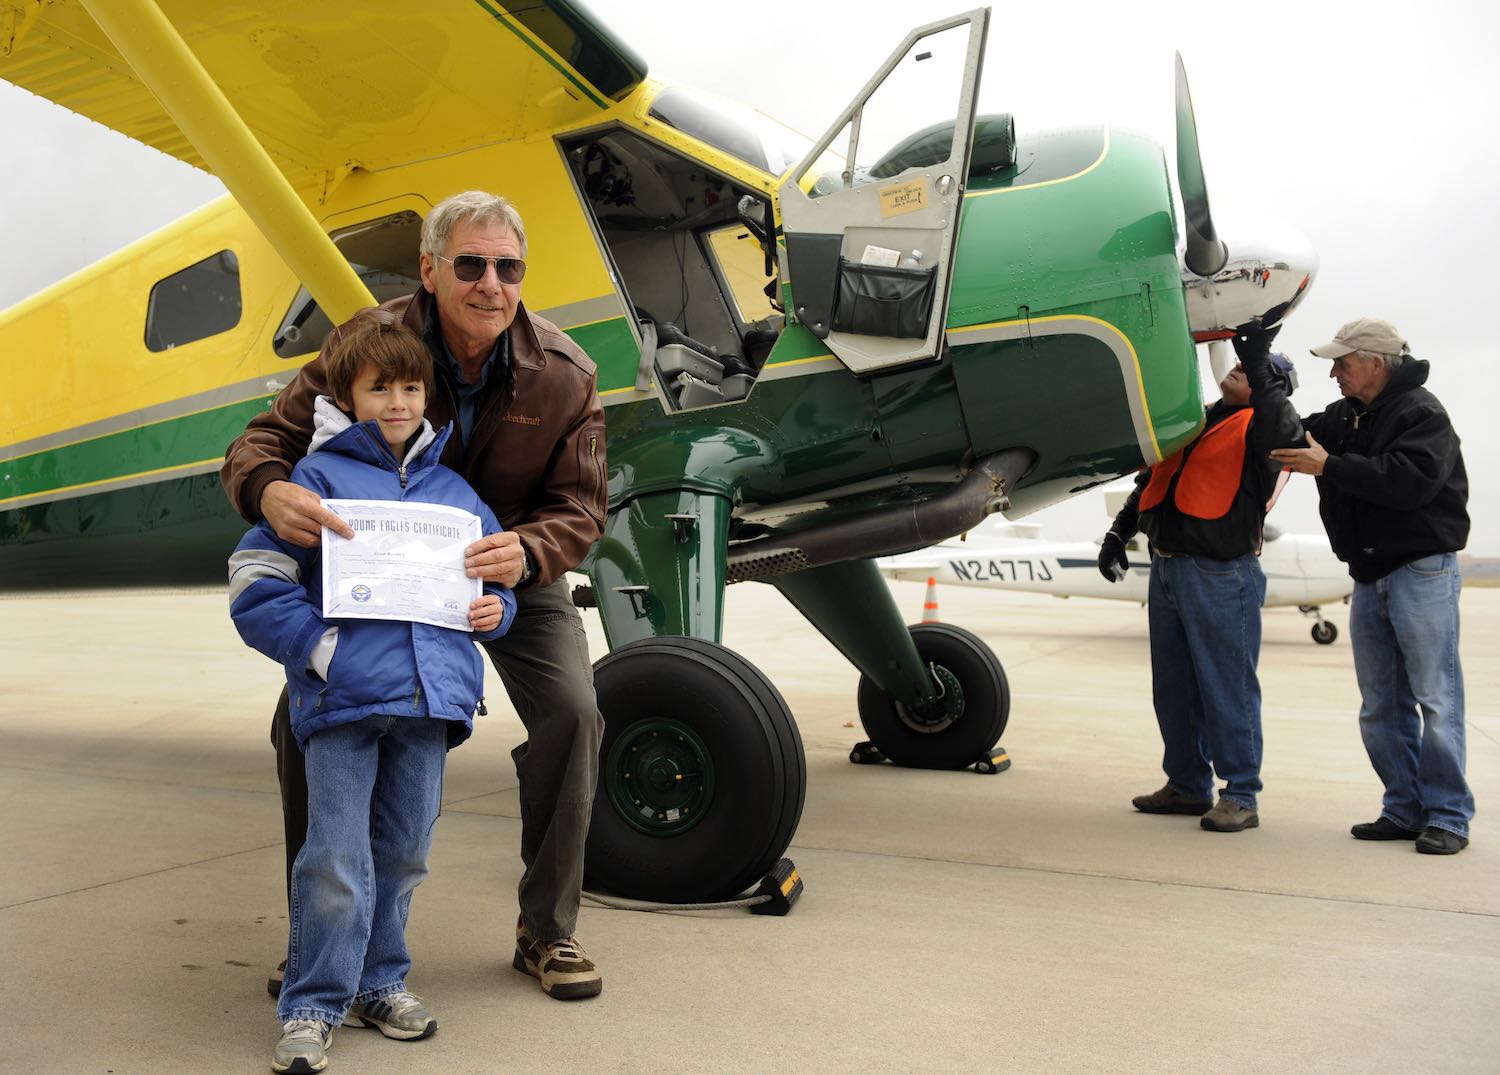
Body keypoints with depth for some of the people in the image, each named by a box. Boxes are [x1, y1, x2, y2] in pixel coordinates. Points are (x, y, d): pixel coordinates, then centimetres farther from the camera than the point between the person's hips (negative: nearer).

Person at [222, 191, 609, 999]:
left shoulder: (564, 375, -21)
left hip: (515, 571, 0)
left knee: (571, 713, -15)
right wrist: (270, 490, -46)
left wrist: (525, 553, -41)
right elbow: (266, 439, -20)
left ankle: (547, 932, 3)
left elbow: (579, 509, -17)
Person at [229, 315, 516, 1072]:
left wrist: (495, 608, 5)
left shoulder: (454, 491, 15)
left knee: (403, 852, 14)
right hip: (342, 699, -5)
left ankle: (379, 983, 30)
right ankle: (312, 1007, 10)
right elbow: (256, 587, -5)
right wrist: (322, 649, -15)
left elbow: (493, 571, 27)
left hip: (428, 698, 5)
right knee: (337, 861, -5)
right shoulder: (318, 478, 0)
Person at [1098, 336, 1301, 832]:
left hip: (1221, 576, -7)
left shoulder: (1258, 428, -1)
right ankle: (1187, 785, 24)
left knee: (1227, 689, -3)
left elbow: (1281, 430, -27)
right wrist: (1118, 532, 14)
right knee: (1173, 687, 13)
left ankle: (1241, 796, 6)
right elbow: (1149, 482, 23)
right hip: (1166, 568, 8)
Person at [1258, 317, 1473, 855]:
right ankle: (1404, 809, 16)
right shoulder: (1343, 416, 15)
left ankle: (1448, 816, 0)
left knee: (1435, 699, -6)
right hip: (1369, 578, 8)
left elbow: (1412, 481, -25)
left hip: (1421, 572, -8)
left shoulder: (1421, 413, -10)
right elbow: (1291, 438, 15)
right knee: (1382, 706, 9)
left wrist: (1329, 466, -24)